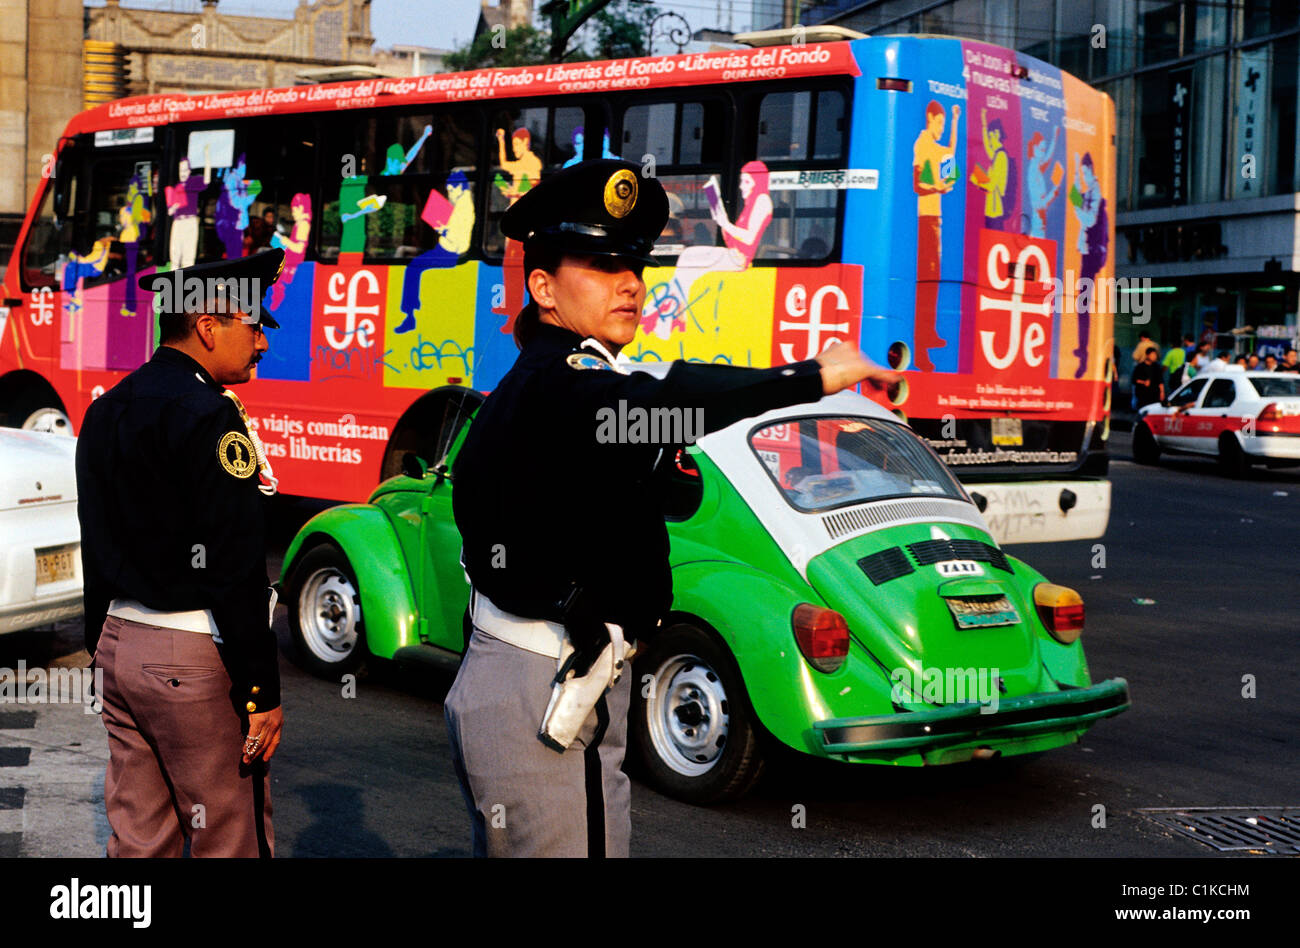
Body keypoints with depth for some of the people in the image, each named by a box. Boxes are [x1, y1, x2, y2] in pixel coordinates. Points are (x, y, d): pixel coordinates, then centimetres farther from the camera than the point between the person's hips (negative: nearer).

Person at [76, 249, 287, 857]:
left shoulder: (106, 410, 11)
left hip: (120, 643, 9)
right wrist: (262, 693, -16)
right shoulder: (209, 417, -16)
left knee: (137, 838, 14)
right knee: (232, 842, 1)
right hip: (193, 658, -9)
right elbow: (236, 571, -20)